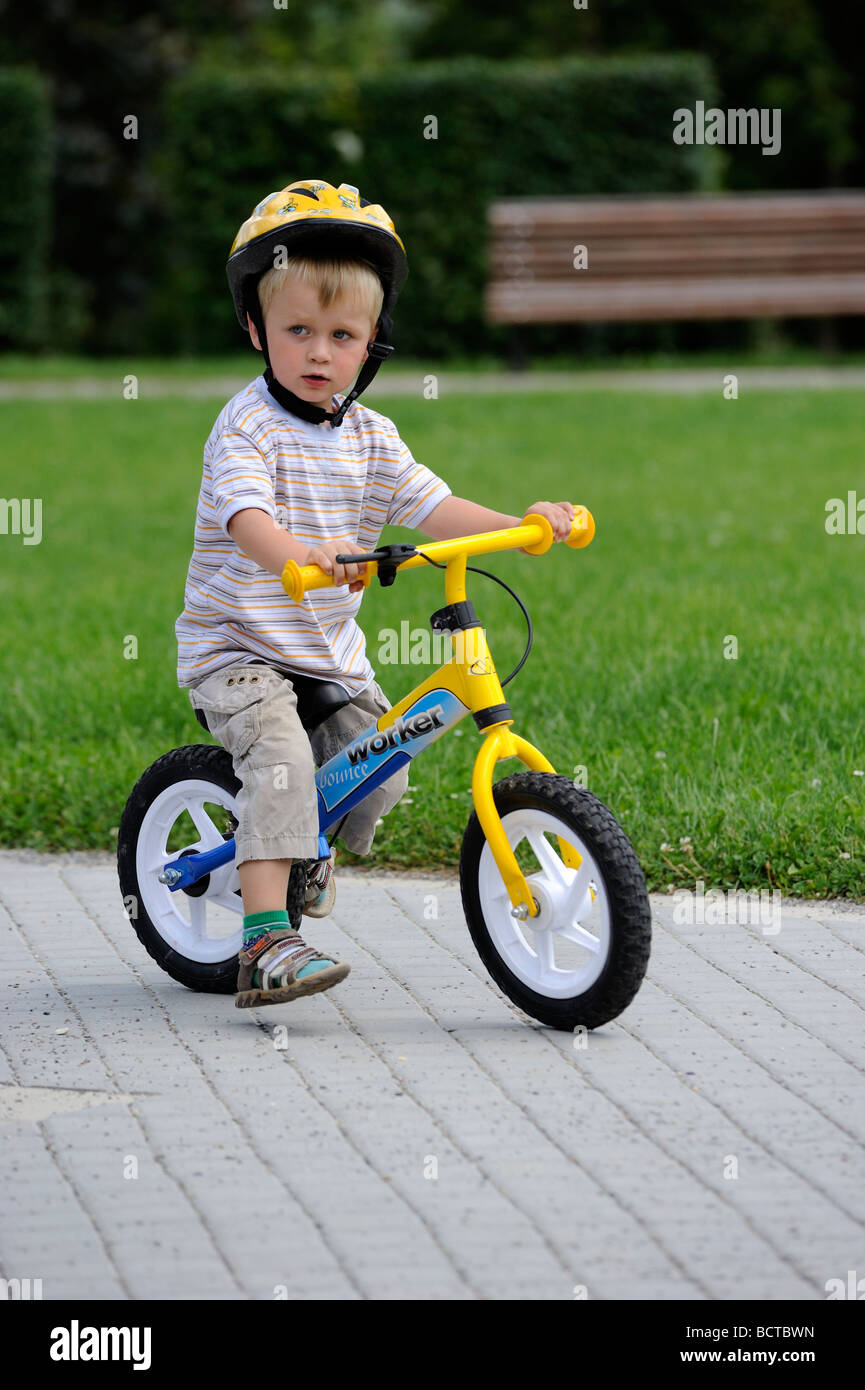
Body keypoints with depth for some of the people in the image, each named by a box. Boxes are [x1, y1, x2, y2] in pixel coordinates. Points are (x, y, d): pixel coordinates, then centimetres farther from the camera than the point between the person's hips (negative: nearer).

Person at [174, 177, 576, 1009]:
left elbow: (431, 507, 0)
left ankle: (303, 851, 36)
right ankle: (264, 941, -31)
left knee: (381, 770, 4)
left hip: (331, 656, 7)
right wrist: (301, 555, -52)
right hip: (236, 650, -7)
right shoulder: (247, 427, -15)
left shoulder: (370, 439, 5)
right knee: (281, 758, -27)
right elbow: (246, 514, -31)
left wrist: (520, 526, -16)